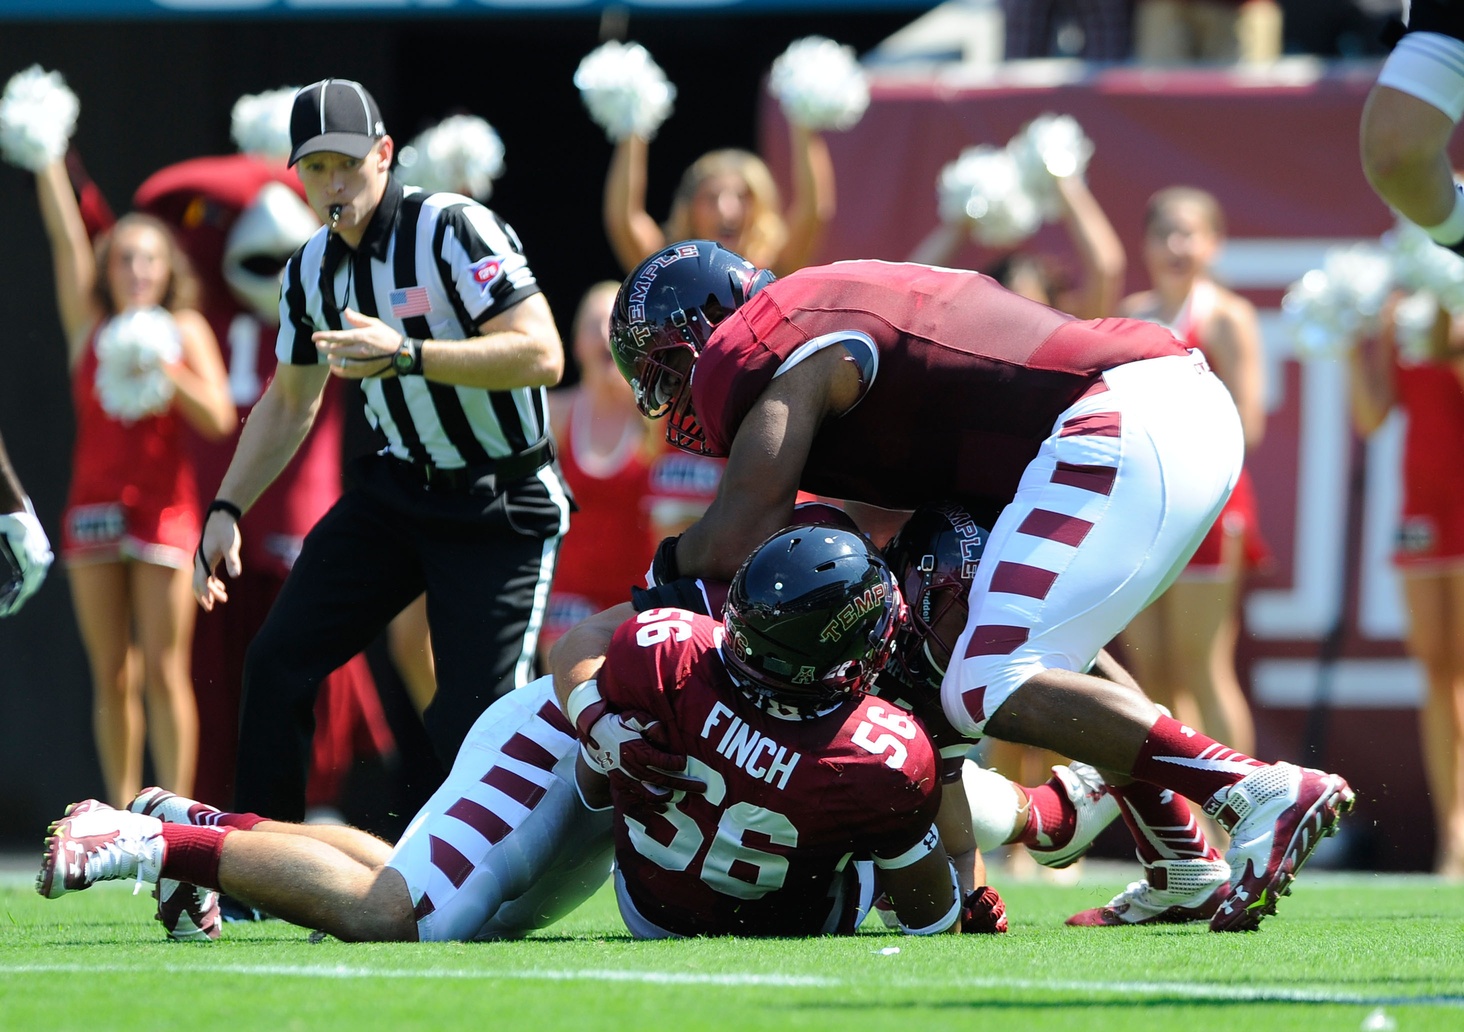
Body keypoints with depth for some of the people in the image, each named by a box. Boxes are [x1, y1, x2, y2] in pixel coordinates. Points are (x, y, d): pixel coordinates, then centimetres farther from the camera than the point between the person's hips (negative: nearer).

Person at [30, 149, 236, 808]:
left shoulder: (185, 331, 4)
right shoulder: (88, 326, 8)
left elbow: (217, 418, -4)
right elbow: (65, 236, 4)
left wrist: (164, 368, -16)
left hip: (163, 507, -2)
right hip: (93, 506, 2)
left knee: (164, 671, -7)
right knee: (111, 676, 2)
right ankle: (123, 811, 5)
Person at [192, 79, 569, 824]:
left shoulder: (454, 230, -19)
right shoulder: (312, 268, 4)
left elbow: (542, 356, -28)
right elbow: (288, 404, 20)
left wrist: (407, 355, -35)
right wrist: (226, 510, 12)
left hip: (501, 507, -7)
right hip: (397, 486, 7)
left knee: (474, 725, -15)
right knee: (278, 663, 2)